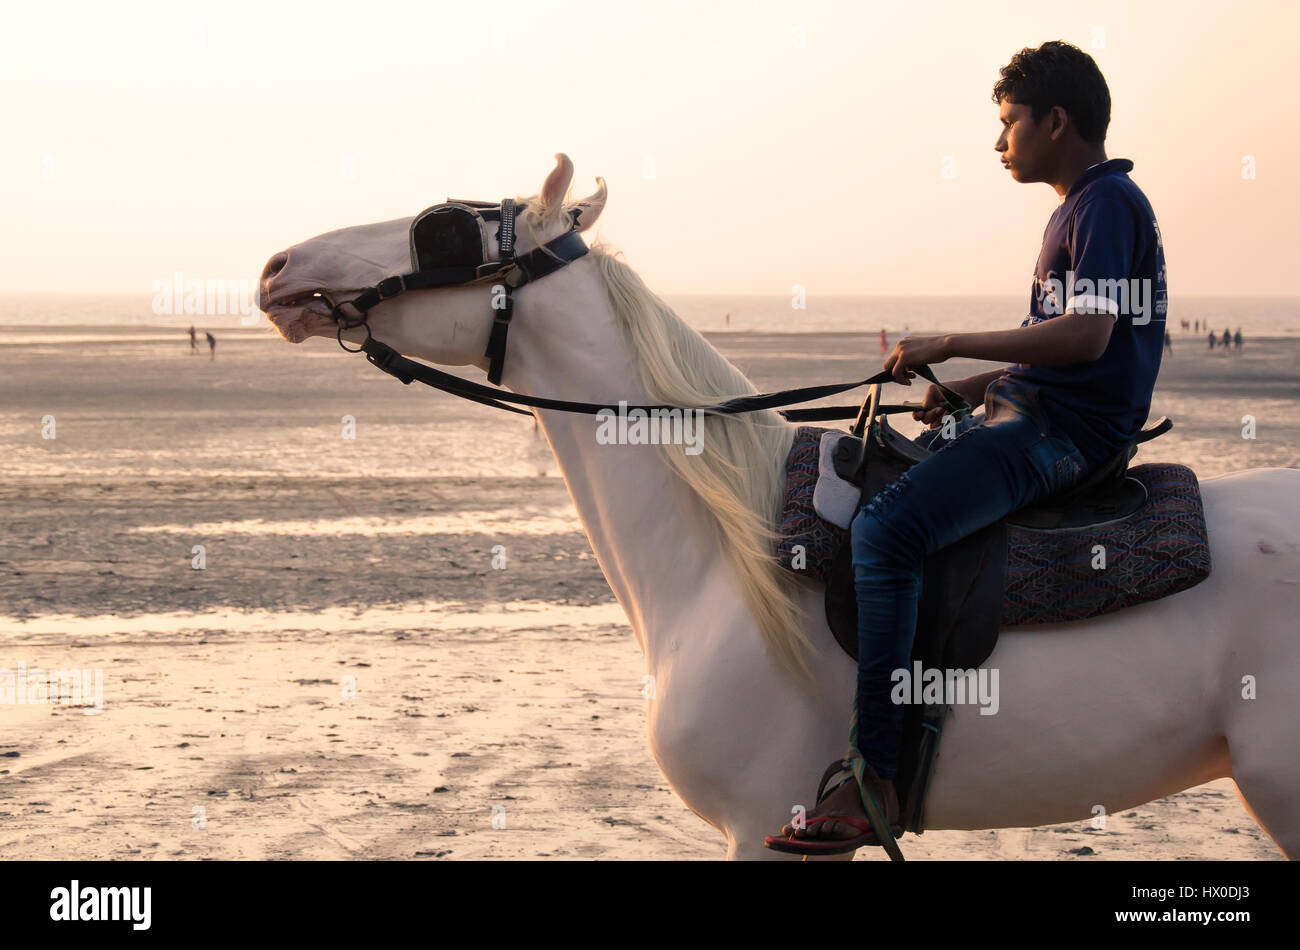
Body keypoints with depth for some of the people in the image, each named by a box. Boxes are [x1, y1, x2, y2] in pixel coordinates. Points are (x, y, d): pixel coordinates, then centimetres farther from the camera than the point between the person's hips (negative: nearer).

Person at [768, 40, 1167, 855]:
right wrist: (978, 386, 12)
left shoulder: (1108, 203, -11)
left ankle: (873, 781, -29)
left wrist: (951, 345, -20)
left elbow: (1087, 335, -24)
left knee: (885, 530, -27)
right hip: (1039, 419, 11)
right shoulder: (1080, 207, 21)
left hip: (1064, 435, -11)